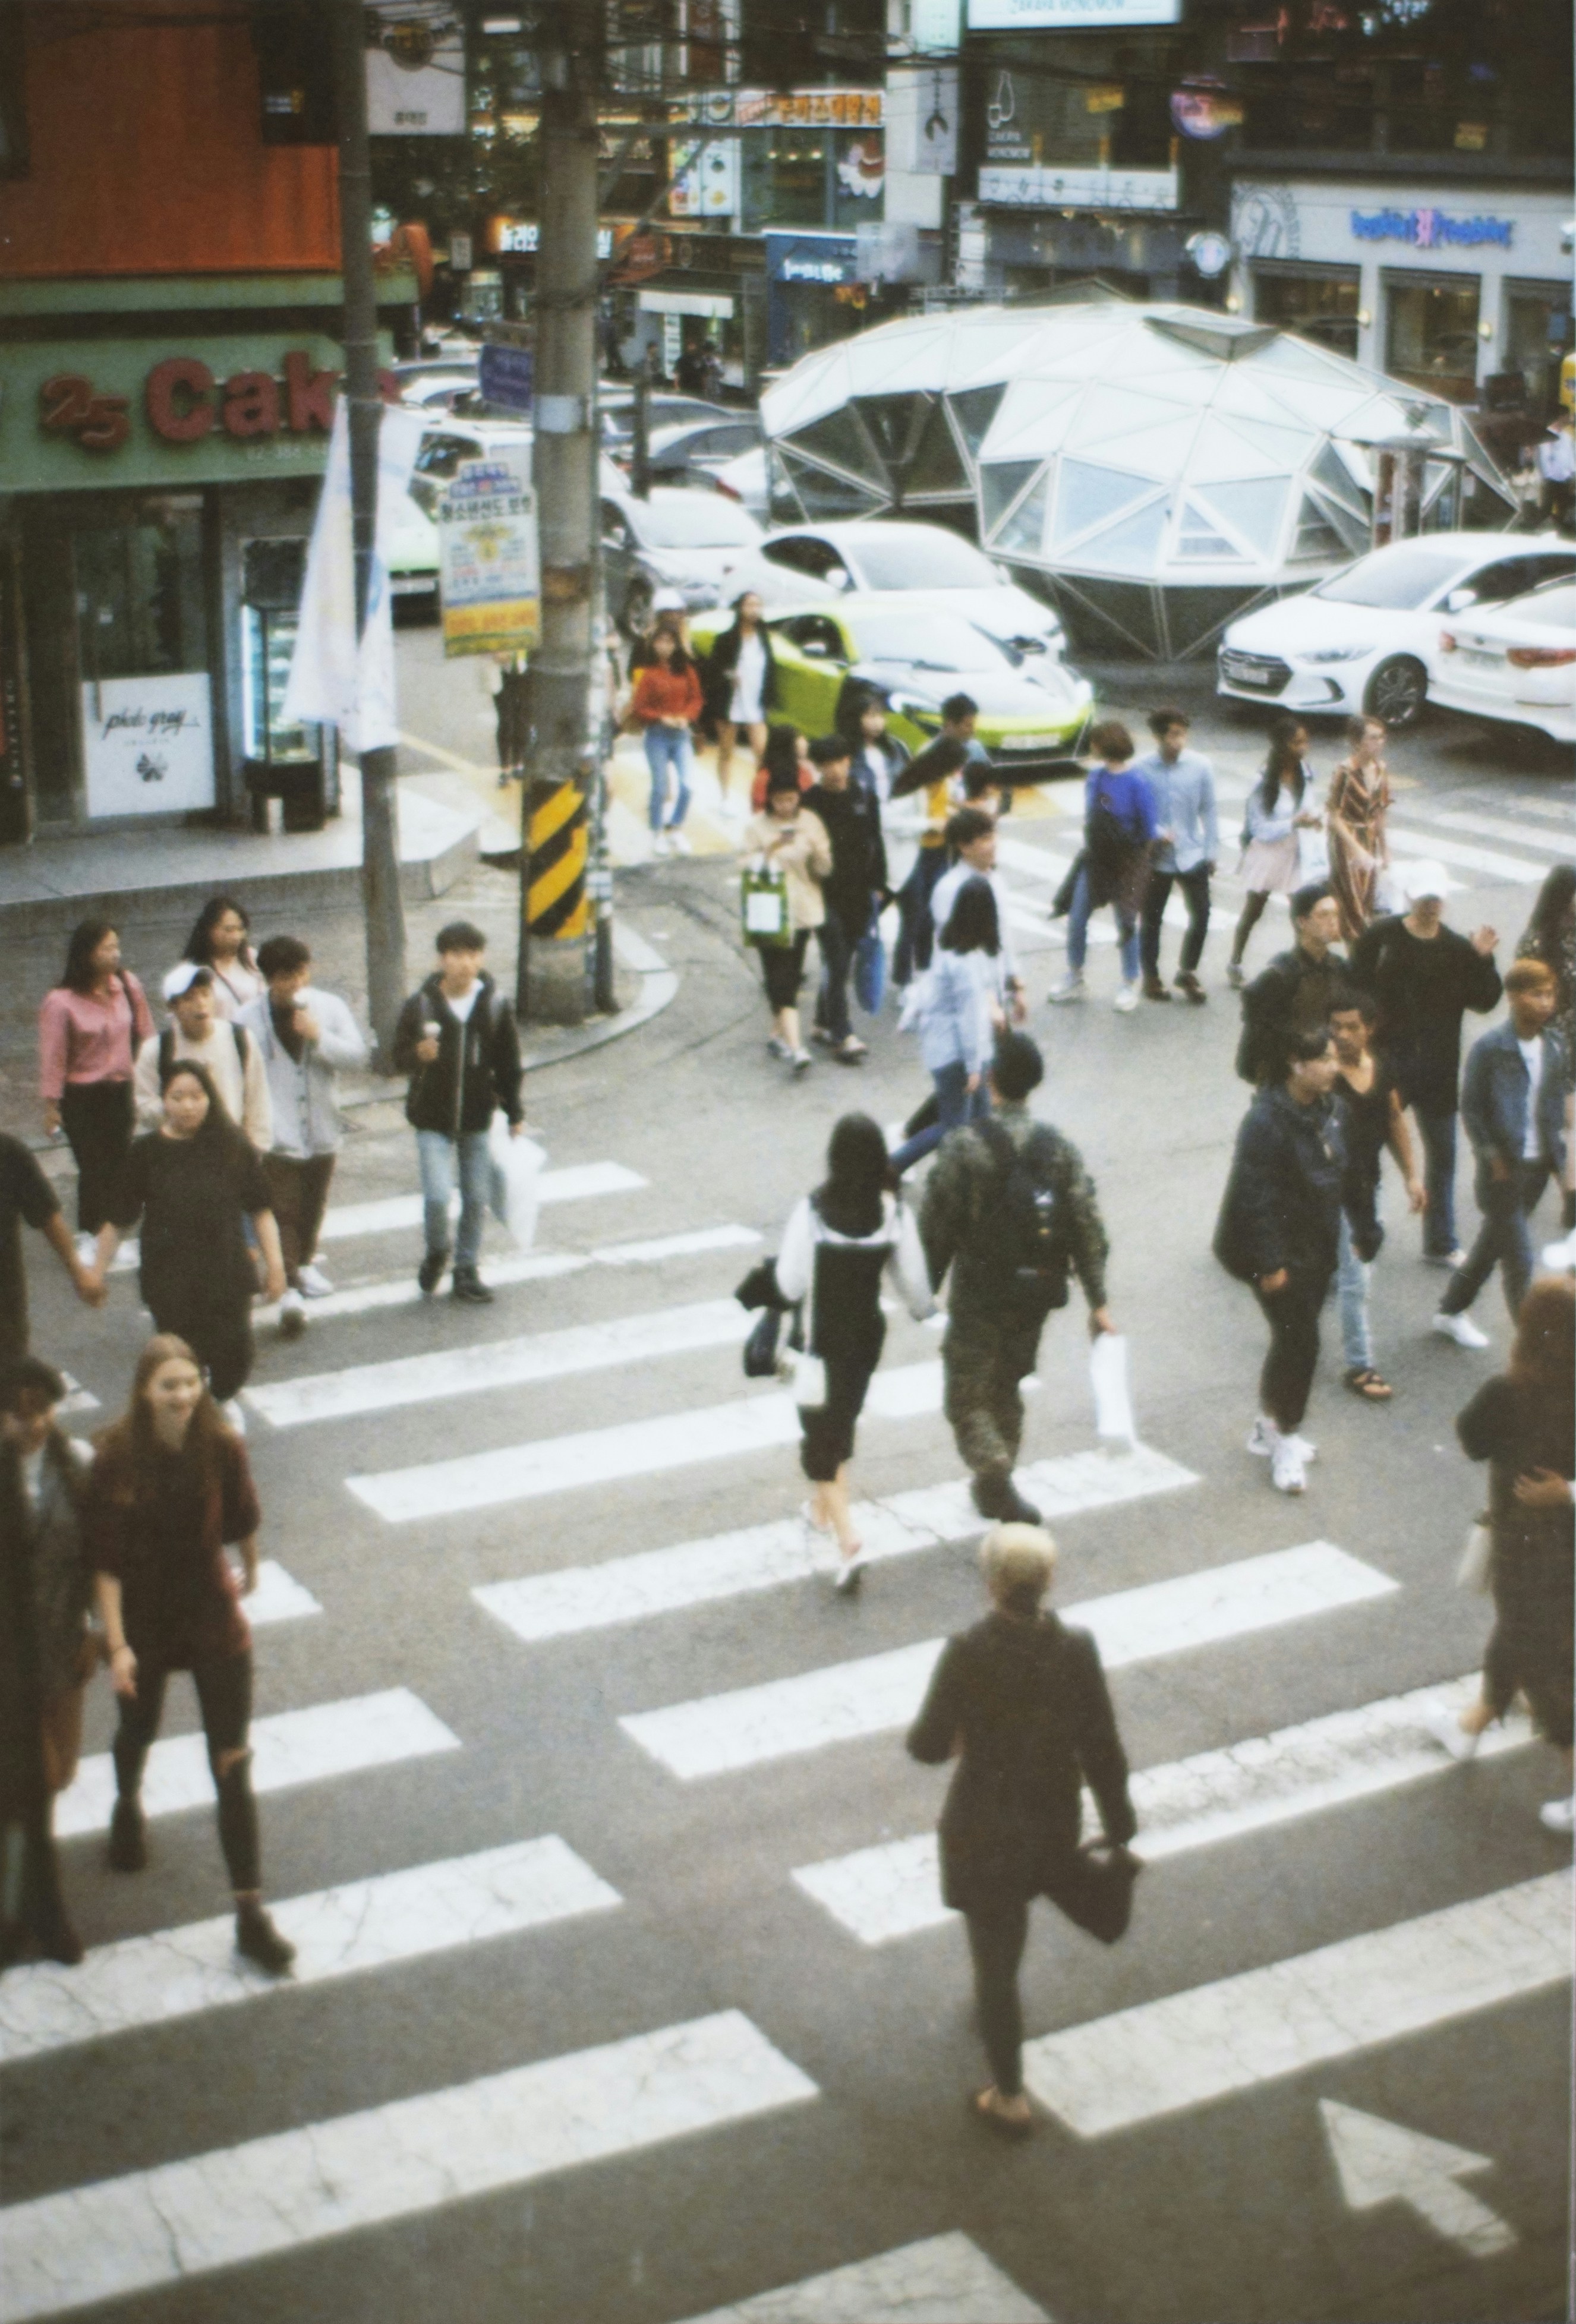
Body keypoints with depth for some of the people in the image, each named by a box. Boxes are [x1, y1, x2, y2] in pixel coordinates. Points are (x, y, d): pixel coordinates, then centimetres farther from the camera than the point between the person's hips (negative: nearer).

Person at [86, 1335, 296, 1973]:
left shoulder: (222, 1448, -17)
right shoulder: (117, 1459, -20)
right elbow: (105, 1560, -17)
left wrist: (251, 1571, 17)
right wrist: (117, 1644, -21)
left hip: (214, 1619, 0)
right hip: (143, 1625, 0)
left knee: (233, 1768, -1)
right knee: (139, 1730, 27)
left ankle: (250, 1914, 7)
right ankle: (128, 1807, 63)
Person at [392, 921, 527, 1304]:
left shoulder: (496, 1006, -3)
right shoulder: (420, 1006, -9)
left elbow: (508, 1064, 6)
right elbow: (399, 1059, -3)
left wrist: (515, 1113, 8)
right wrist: (418, 1056, -26)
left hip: (478, 1116, 2)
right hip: (432, 1118, -2)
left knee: (477, 1198, 7)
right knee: (438, 1195, -12)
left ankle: (466, 1270, 25)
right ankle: (436, 1252, 19)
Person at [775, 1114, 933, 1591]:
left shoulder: (812, 1212, -21)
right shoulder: (895, 1213, -12)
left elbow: (790, 1283, -19)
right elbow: (914, 1280, -4)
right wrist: (922, 1310, 17)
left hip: (819, 1335, -4)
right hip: (868, 1332, 4)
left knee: (821, 1432, 4)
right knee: (843, 1422, 26)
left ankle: (848, 1541, -9)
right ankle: (825, 1507, 45)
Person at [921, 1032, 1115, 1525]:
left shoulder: (964, 1146, -15)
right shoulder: (1059, 1148, -3)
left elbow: (936, 1228, -13)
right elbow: (1088, 1229, -4)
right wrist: (1098, 1303, 1)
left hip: (978, 1296, -5)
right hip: (1036, 1294, 5)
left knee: (968, 1400, 5)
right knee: (1005, 1390, 23)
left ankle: (997, 1480, -18)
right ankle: (994, 1491, 32)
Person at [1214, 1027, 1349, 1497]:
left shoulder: (1326, 1109, 2)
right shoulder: (1267, 1121, -24)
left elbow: (1338, 1175, 12)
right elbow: (1255, 1198, -23)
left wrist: (1357, 1233, 14)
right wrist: (1269, 1264, -21)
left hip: (1317, 1247, 8)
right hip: (1280, 1252, -8)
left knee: (1293, 1339, 16)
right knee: (1299, 1340, -7)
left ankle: (1268, 1429, 32)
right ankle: (1284, 1441, 8)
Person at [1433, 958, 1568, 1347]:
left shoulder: (1553, 1046, 3)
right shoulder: (1489, 1048, -14)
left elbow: (1556, 1103, 12)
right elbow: (1471, 1108, -9)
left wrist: (1557, 1155, 5)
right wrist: (1492, 1157, -13)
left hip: (1538, 1166, 6)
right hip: (1503, 1169, -6)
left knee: (1493, 1243, 19)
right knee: (1519, 1259, -5)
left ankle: (1451, 1313, 36)